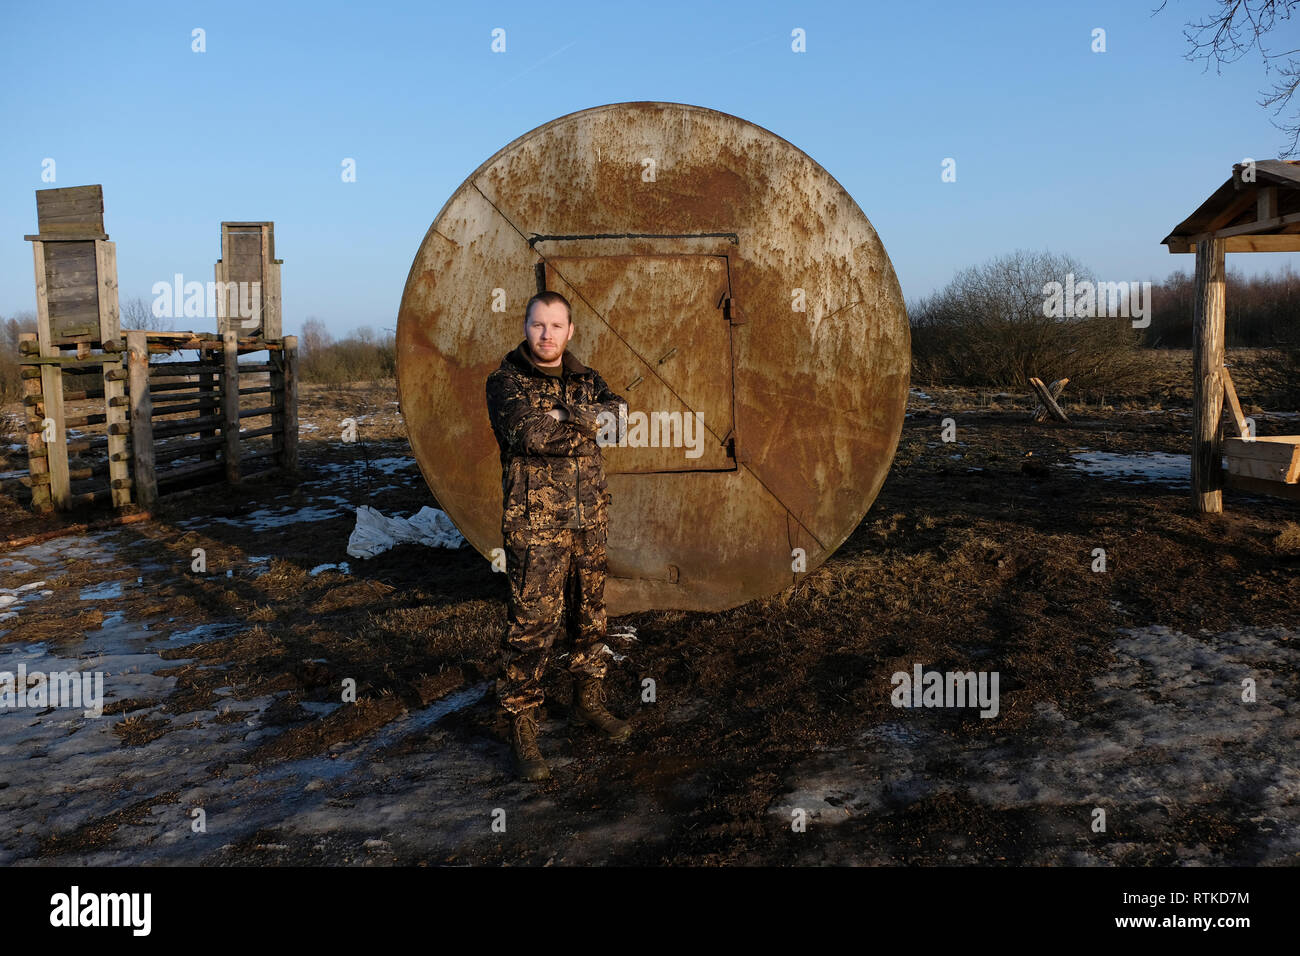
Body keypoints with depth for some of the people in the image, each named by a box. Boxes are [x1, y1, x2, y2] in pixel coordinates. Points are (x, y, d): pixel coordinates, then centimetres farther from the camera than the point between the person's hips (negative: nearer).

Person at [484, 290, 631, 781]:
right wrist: (588, 427, -9)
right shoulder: (505, 381, -4)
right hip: (535, 523, -5)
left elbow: (618, 414, -7)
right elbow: (529, 434, -21)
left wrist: (565, 416, -20)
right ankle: (522, 727, 4)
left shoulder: (587, 380, 12)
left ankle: (589, 699, 33)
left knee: (589, 616, 15)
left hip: (589, 519, 6)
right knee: (531, 623, -5)